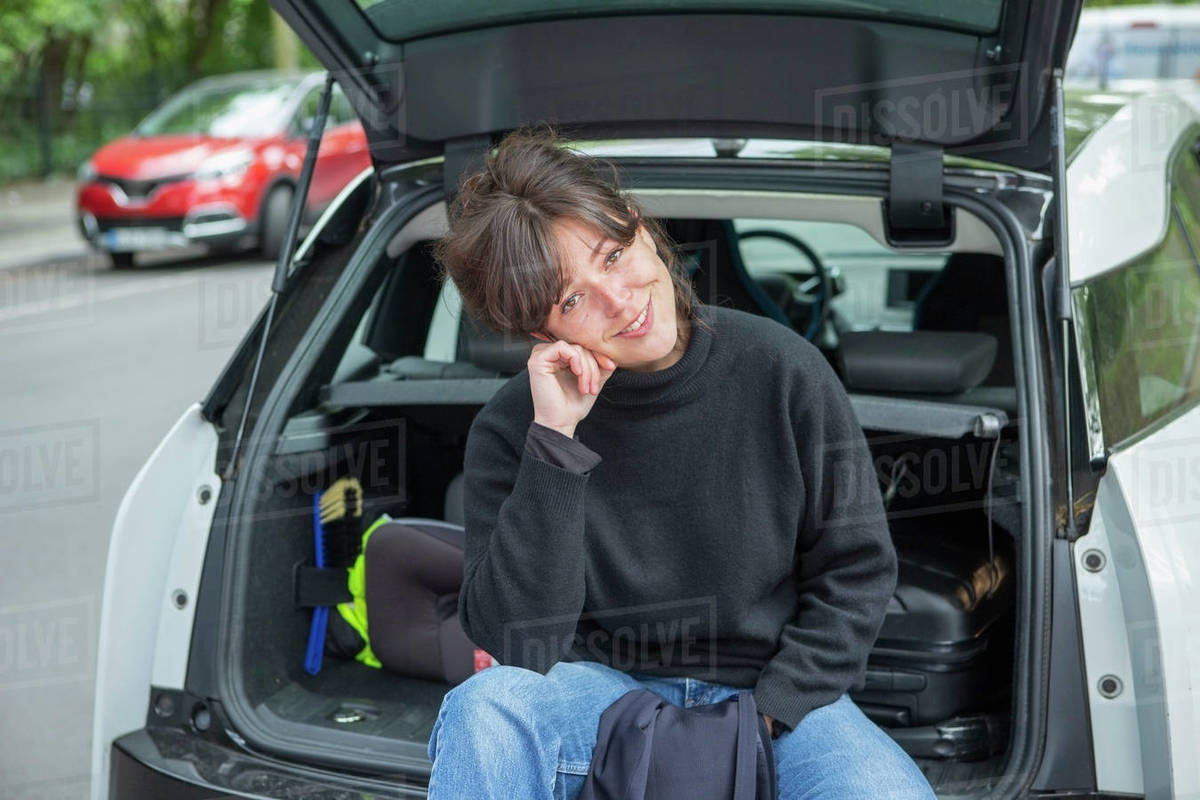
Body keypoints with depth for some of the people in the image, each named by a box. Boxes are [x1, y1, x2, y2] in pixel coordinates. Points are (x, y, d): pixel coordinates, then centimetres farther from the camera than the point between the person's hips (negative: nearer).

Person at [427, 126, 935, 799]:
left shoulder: (780, 370, -6)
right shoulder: (512, 430, -8)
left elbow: (857, 569, 2)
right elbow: (519, 647, -17)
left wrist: (765, 715, -10)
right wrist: (554, 442, -23)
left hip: (775, 693, 2)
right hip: (605, 693, -1)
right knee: (482, 708, -33)